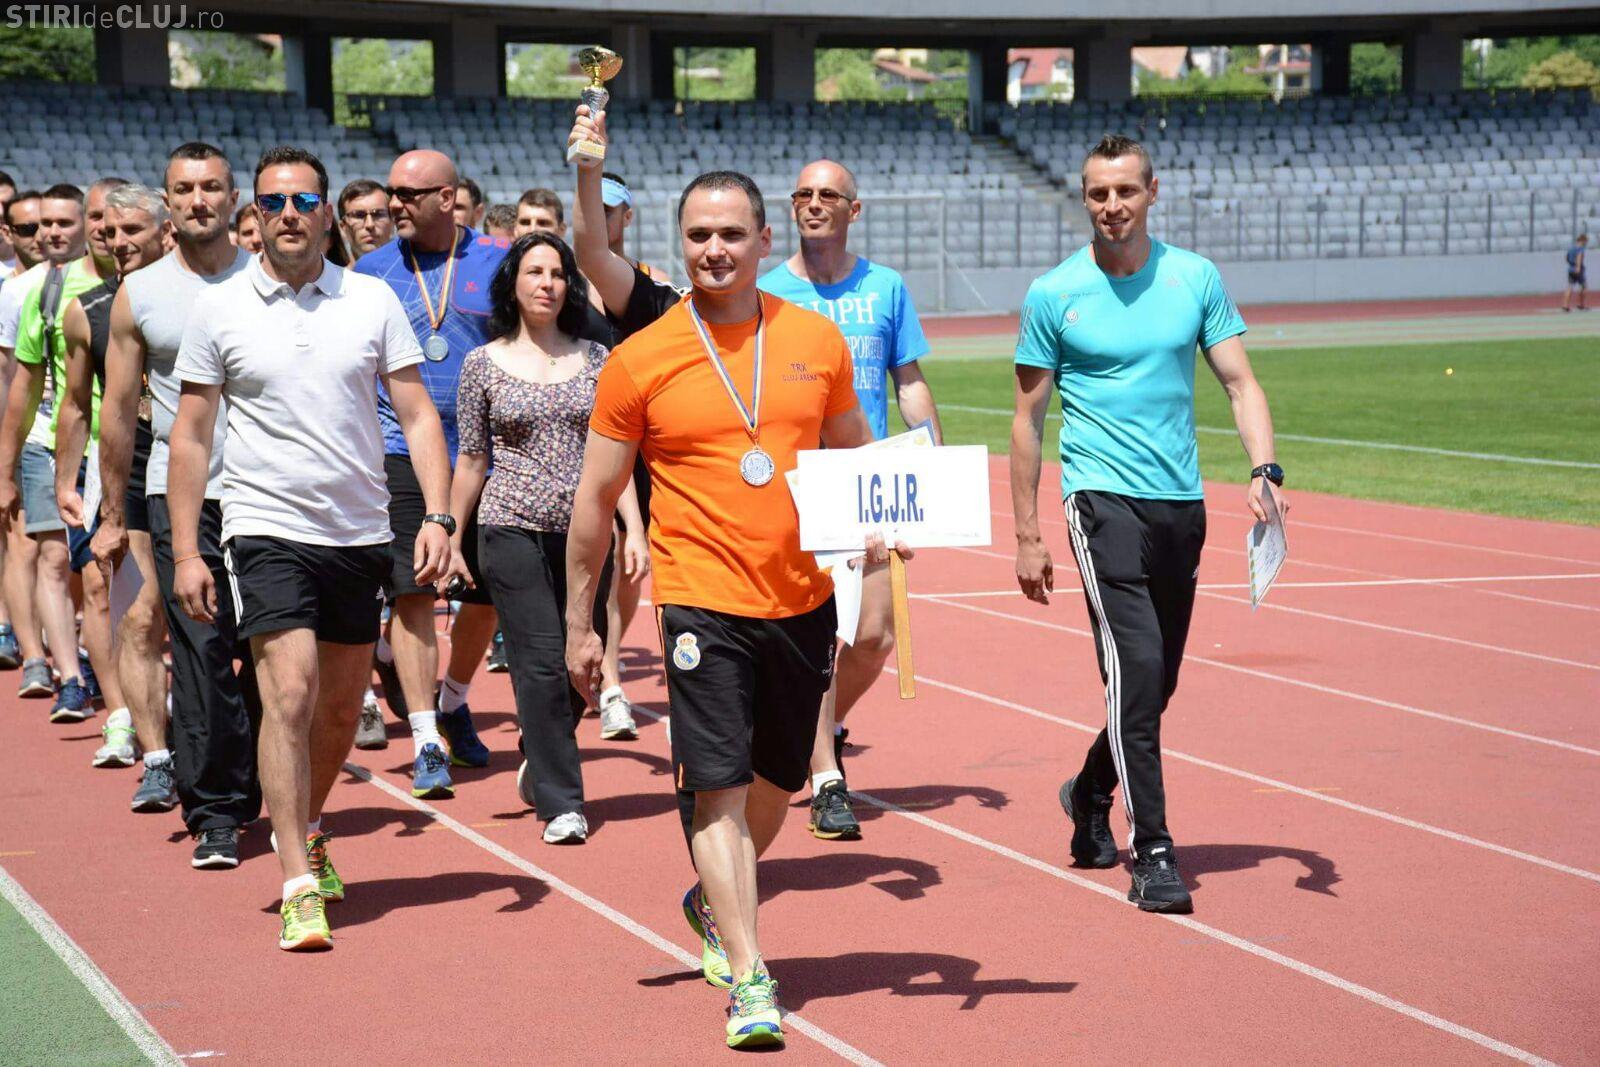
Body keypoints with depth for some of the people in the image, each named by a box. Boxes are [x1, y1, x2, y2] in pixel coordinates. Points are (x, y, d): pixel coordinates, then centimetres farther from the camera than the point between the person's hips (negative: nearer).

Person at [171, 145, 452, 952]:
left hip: (360, 532, 3)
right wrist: (185, 551, -1)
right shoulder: (218, 309, 0)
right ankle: (299, 887, -13)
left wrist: (437, 516, -8)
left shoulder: (374, 302, 3)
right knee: (290, 694, -16)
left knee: (341, 707, 12)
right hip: (267, 529, -3)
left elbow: (418, 415, 4)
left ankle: (306, 832, 38)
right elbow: (191, 436, 4)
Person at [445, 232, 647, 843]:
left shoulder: (594, 359, 8)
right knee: (542, 663, -9)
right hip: (513, 530, -3)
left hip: (585, 531, 3)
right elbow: (471, 461, 8)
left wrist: (635, 530, 0)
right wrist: (450, 539, 9)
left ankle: (539, 765, 32)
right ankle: (560, 804, -3)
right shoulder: (484, 364, 4)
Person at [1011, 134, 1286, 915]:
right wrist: (1027, 536, 1)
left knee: (1156, 682, 12)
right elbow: (1028, 419, 3)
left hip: (1181, 504, 4)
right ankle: (1152, 852, -11)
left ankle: (1091, 793, 39)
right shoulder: (1054, 294, -2)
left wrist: (1264, 473, -10)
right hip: (1103, 500, -4)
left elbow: (1239, 382, 7)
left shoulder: (1196, 279, 5)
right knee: (1136, 671, -16)